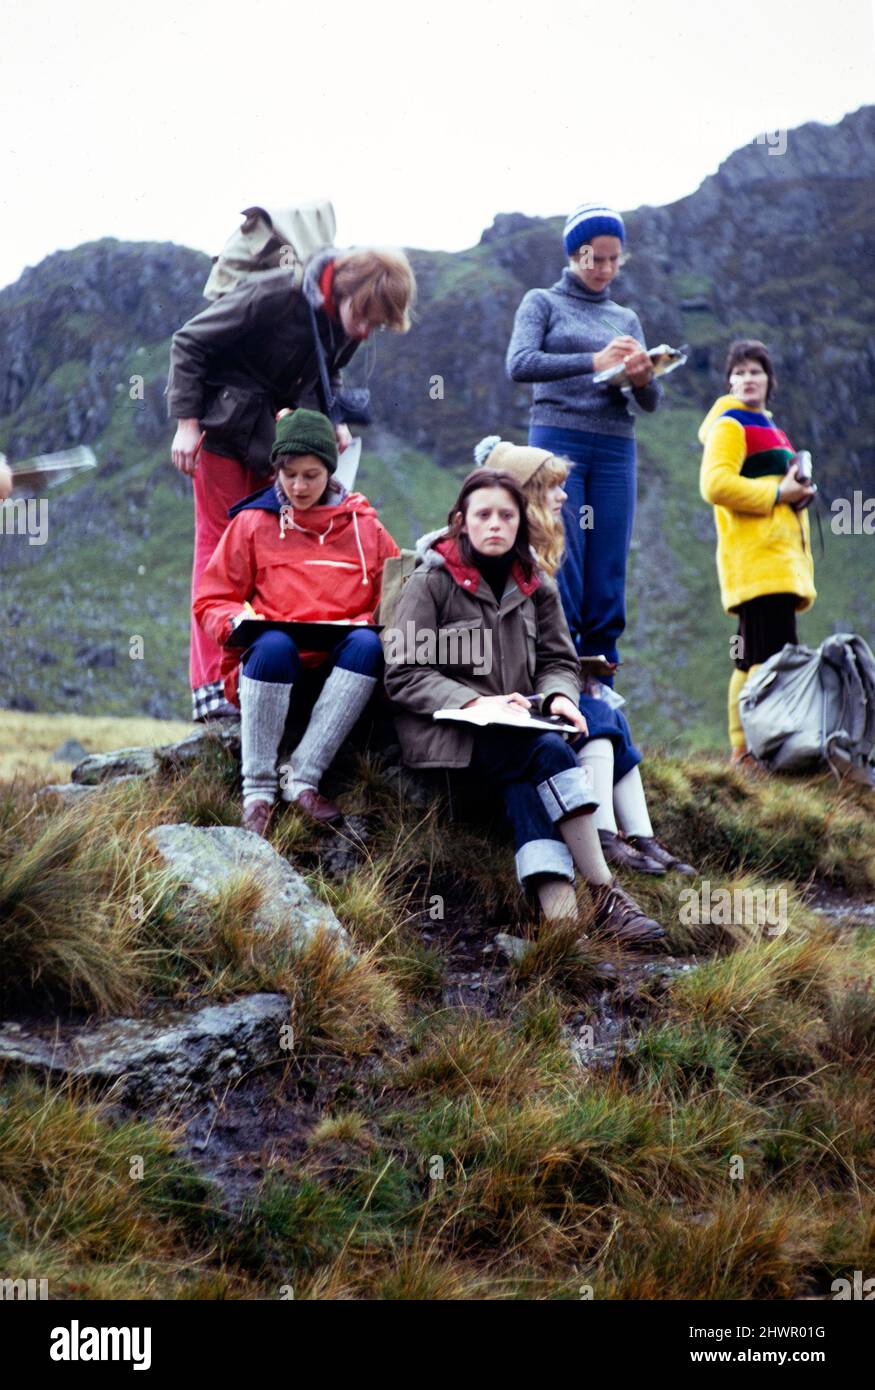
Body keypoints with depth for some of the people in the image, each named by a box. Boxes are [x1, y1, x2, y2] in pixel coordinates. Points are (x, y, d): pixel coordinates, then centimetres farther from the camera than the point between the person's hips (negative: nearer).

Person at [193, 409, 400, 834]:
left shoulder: (365, 527, 15)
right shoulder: (251, 523, 13)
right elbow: (211, 603, 12)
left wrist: (367, 621, -9)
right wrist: (239, 619, -11)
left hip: (338, 671, 1)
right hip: (269, 665, -1)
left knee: (368, 643, -32)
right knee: (274, 643, -36)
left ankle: (303, 777, -32)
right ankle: (257, 789, -30)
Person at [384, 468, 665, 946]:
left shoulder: (536, 587, 13)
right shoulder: (431, 581, -2)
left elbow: (559, 661, 14)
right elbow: (403, 674, -8)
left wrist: (558, 696, -10)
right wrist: (476, 702, -21)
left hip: (514, 729, 4)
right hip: (446, 729, -4)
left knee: (526, 778, -32)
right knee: (550, 753, -29)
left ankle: (555, 905, -47)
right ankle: (606, 897, -29)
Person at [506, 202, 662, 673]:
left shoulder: (626, 319, 21)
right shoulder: (543, 303, 9)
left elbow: (651, 402, 14)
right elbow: (519, 364, -9)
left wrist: (644, 378, -10)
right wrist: (594, 361, -19)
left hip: (616, 453, 4)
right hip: (558, 443, -4)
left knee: (607, 586, 0)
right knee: (560, 575, -11)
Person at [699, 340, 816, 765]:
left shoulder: (769, 429, 27)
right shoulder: (730, 425, -2)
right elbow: (715, 484, -17)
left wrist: (798, 490, 13)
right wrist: (778, 494, -13)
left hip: (781, 562, 9)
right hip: (758, 564, -9)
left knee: (753, 661, 8)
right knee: (771, 658, -17)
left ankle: (745, 751, 10)